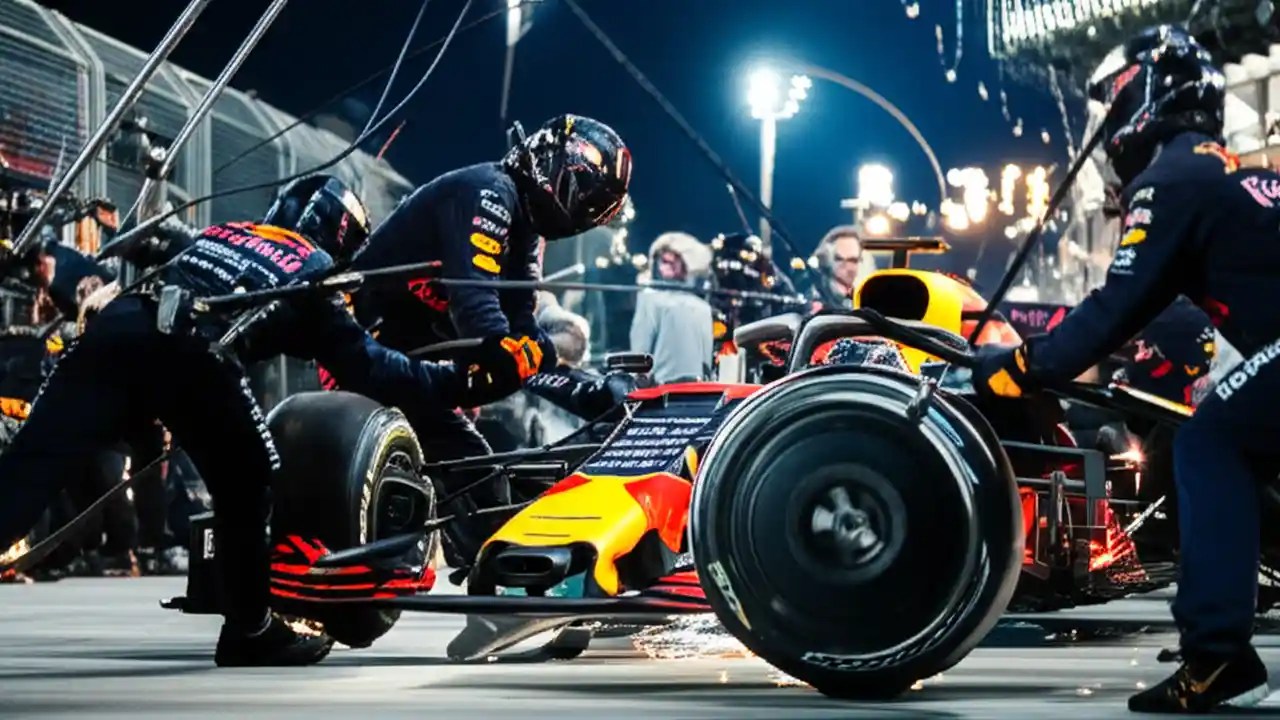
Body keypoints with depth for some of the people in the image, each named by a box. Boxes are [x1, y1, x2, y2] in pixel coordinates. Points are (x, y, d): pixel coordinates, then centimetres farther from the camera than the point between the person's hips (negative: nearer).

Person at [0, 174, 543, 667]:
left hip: (116, 326, 5)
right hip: (192, 353, -4)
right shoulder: (312, 274, 23)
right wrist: (470, 380, 23)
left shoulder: (219, 234, 38)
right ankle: (250, 632, 24)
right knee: (246, 486, 17)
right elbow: (369, 371, 17)